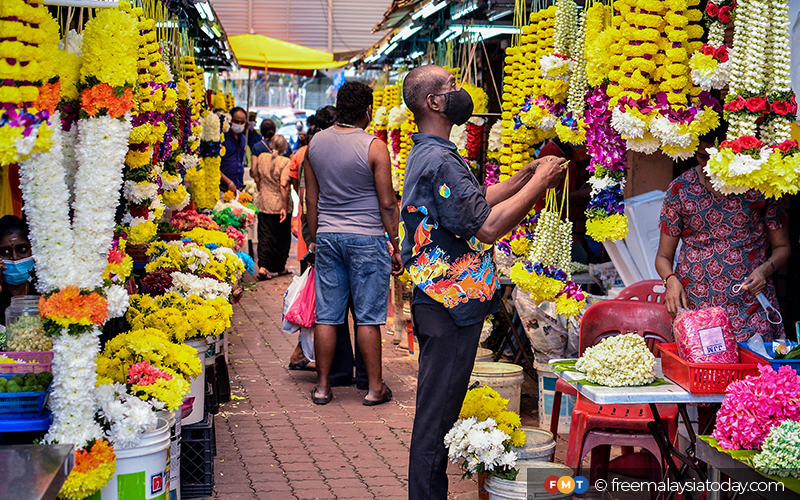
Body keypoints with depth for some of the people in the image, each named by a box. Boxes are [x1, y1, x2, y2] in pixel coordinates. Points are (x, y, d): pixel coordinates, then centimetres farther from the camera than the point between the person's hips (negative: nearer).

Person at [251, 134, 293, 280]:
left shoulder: (261, 157, 1)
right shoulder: (285, 162, -14)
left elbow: (256, 177, 13)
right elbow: (284, 186, -19)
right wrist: (285, 207, -15)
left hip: (264, 204, 4)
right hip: (280, 205, -4)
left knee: (265, 236, 7)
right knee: (282, 237, 10)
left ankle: (262, 266, -6)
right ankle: (280, 267, 20)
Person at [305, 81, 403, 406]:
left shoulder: (316, 143, 5)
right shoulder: (375, 147, -10)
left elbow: (311, 198, 10)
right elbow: (387, 203, -8)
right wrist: (396, 246, -1)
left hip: (327, 236, 4)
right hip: (367, 237, -4)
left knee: (327, 315, 8)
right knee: (368, 317, 1)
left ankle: (322, 386, 13)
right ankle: (374, 388, 8)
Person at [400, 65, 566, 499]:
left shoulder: (426, 155, 15)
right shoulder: (440, 161, -19)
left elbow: (474, 204, 22)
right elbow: (487, 226, -24)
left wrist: (526, 176, 16)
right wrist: (539, 182, -14)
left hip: (439, 300, 11)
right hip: (452, 303, -11)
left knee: (437, 410, 16)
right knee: (437, 415, -4)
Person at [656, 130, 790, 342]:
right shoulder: (680, 189, 3)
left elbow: (782, 247, 9)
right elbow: (664, 256, 6)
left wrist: (765, 269, -12)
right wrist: (671, 280, -15)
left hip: (751, 305, 0)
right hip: (693, 305, 0)